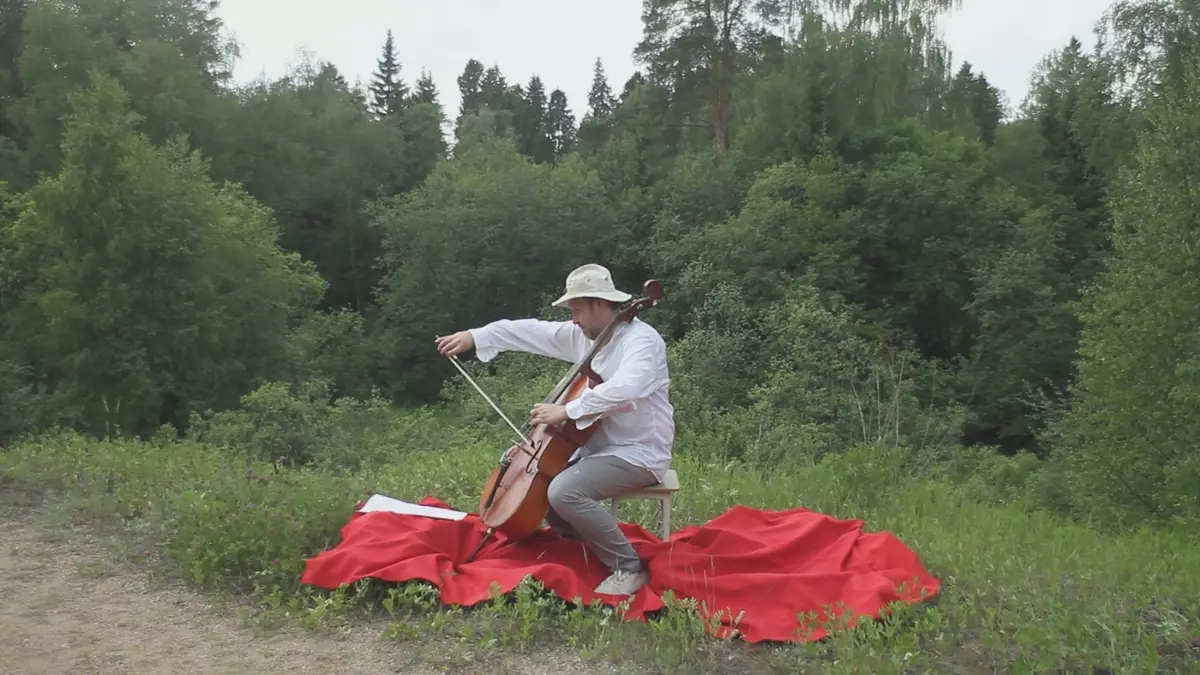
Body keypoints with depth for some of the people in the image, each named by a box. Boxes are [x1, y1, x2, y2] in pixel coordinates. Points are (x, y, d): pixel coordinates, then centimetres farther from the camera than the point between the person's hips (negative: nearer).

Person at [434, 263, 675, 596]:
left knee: (564, 491, -28)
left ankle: (629, 567, -12)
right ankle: (592, 547, 18)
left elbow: (624, 389, -37)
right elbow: (530, 330, 8)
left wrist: (567, 411, -34)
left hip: (639, 453, -9)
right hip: (598, 447, 9)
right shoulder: (583, 335, 7)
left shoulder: (642, 339, -19)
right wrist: (474, 336, 2)